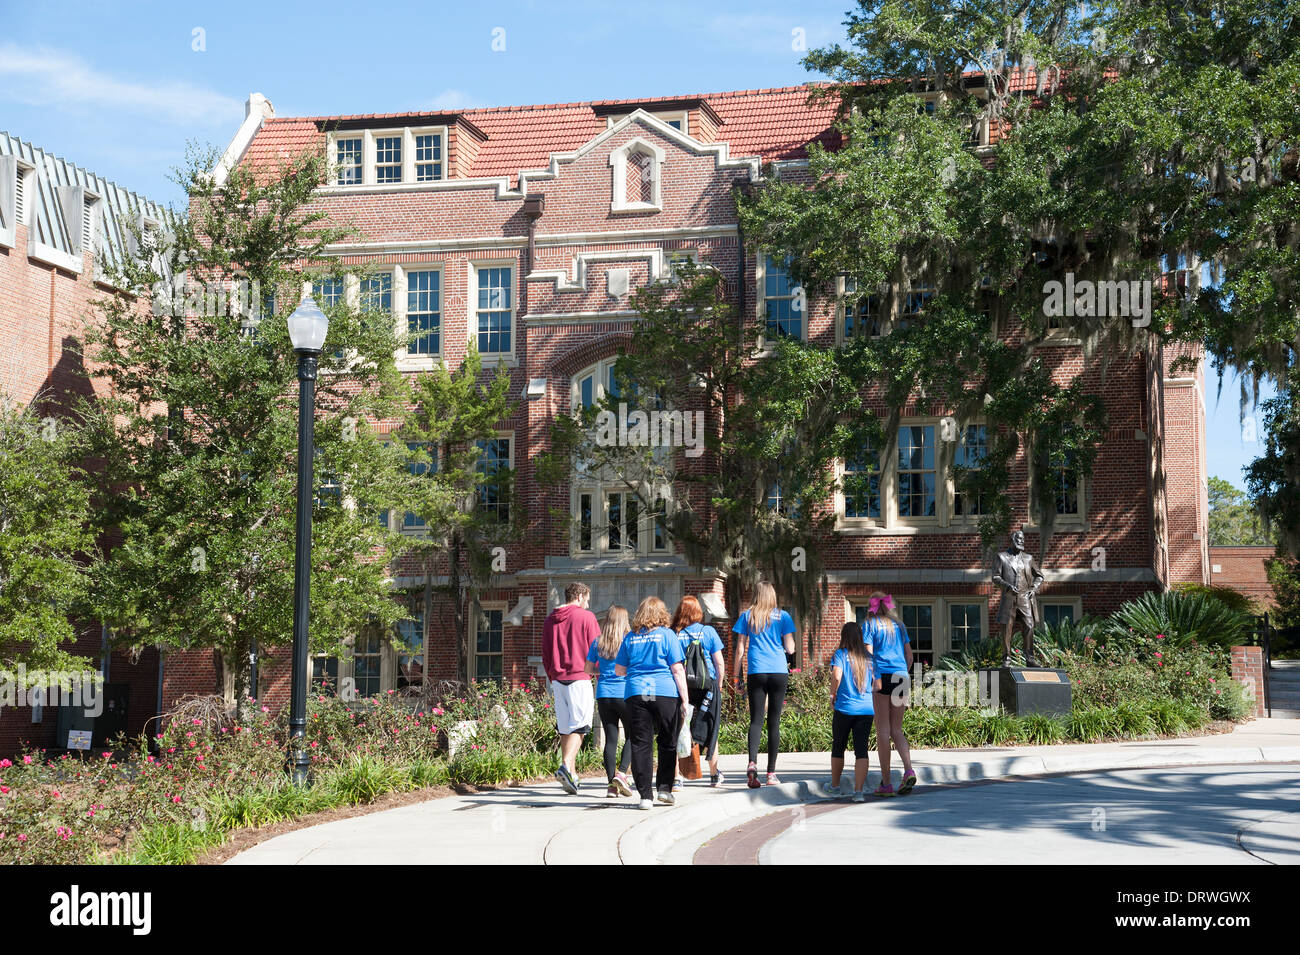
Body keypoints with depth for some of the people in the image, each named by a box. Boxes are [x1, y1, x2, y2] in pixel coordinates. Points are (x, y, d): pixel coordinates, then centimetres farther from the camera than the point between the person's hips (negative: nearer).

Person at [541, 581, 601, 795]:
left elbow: (545, 653, 18)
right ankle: (566, 765, -23)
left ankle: (570, 774, 11)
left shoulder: (550, 619, 14)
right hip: (579, 677, -6)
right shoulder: (586, 617, -3)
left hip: (558, 679, 6)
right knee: (579, 723, -6)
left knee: (565, 726, 10)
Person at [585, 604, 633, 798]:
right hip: (624, 694, -3)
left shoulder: (598, 643, 5)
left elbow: (589, 669, 10)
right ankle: (621, 773, -9)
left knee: (610, 738, 4)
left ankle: (612, 784, 2)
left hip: (603, 695, 3)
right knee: (632, 736, 9)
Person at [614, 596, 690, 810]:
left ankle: (645, 795, 0)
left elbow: (619, 670, 14)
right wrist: (684, 699, 0)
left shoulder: (630, 638, 10)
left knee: (640, 745, 3)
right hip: (665, 694, -2)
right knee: (668, 743, 13)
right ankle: (664, 788, 12)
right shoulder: (667, 635, 2)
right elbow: (677, 669, -2)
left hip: (635, 694, 2)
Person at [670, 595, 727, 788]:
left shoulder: (674, 634, -1)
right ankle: (714, 774, 20)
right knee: (710, 728, 12)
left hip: (681, 686, 0)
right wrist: (719, 684, 12)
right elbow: (719, 663, 0)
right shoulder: (708, 631, -1)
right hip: (706, 684, 0)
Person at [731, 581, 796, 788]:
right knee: (774, 721, 5)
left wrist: (737, 675, 10)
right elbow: (790, 648, 3)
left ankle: (752, 762, -24)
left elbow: (740, 649, 5)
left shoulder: (747, 616, 7)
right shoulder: (782, 616, 5)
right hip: (779, 672, 0)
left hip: (756, 672, 0)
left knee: (756, 720, -1)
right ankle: (771, 773, 6)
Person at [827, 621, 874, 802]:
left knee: (838, 748, 15)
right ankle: (858, 791, -12)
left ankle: (835, 786, 29)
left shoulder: (841, 654, -5)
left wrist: (832, 695, -3)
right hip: (866, 709, 2)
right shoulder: (868, 657, 7)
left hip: (844, 708, -2)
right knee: (862, 750, -1)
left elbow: (836, 677, -19)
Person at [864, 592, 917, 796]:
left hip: (881, 677, -4)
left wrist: (871, 679, -10)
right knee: (896, 730, 10)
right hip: (901, 677, 4)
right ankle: (908, 770, -13)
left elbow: (868, 653, -7)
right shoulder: (898, 625, 18)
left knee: (883, 731, -1)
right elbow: (909, 656, 17)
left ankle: (886, 783, -1)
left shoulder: (869, 624, 4)